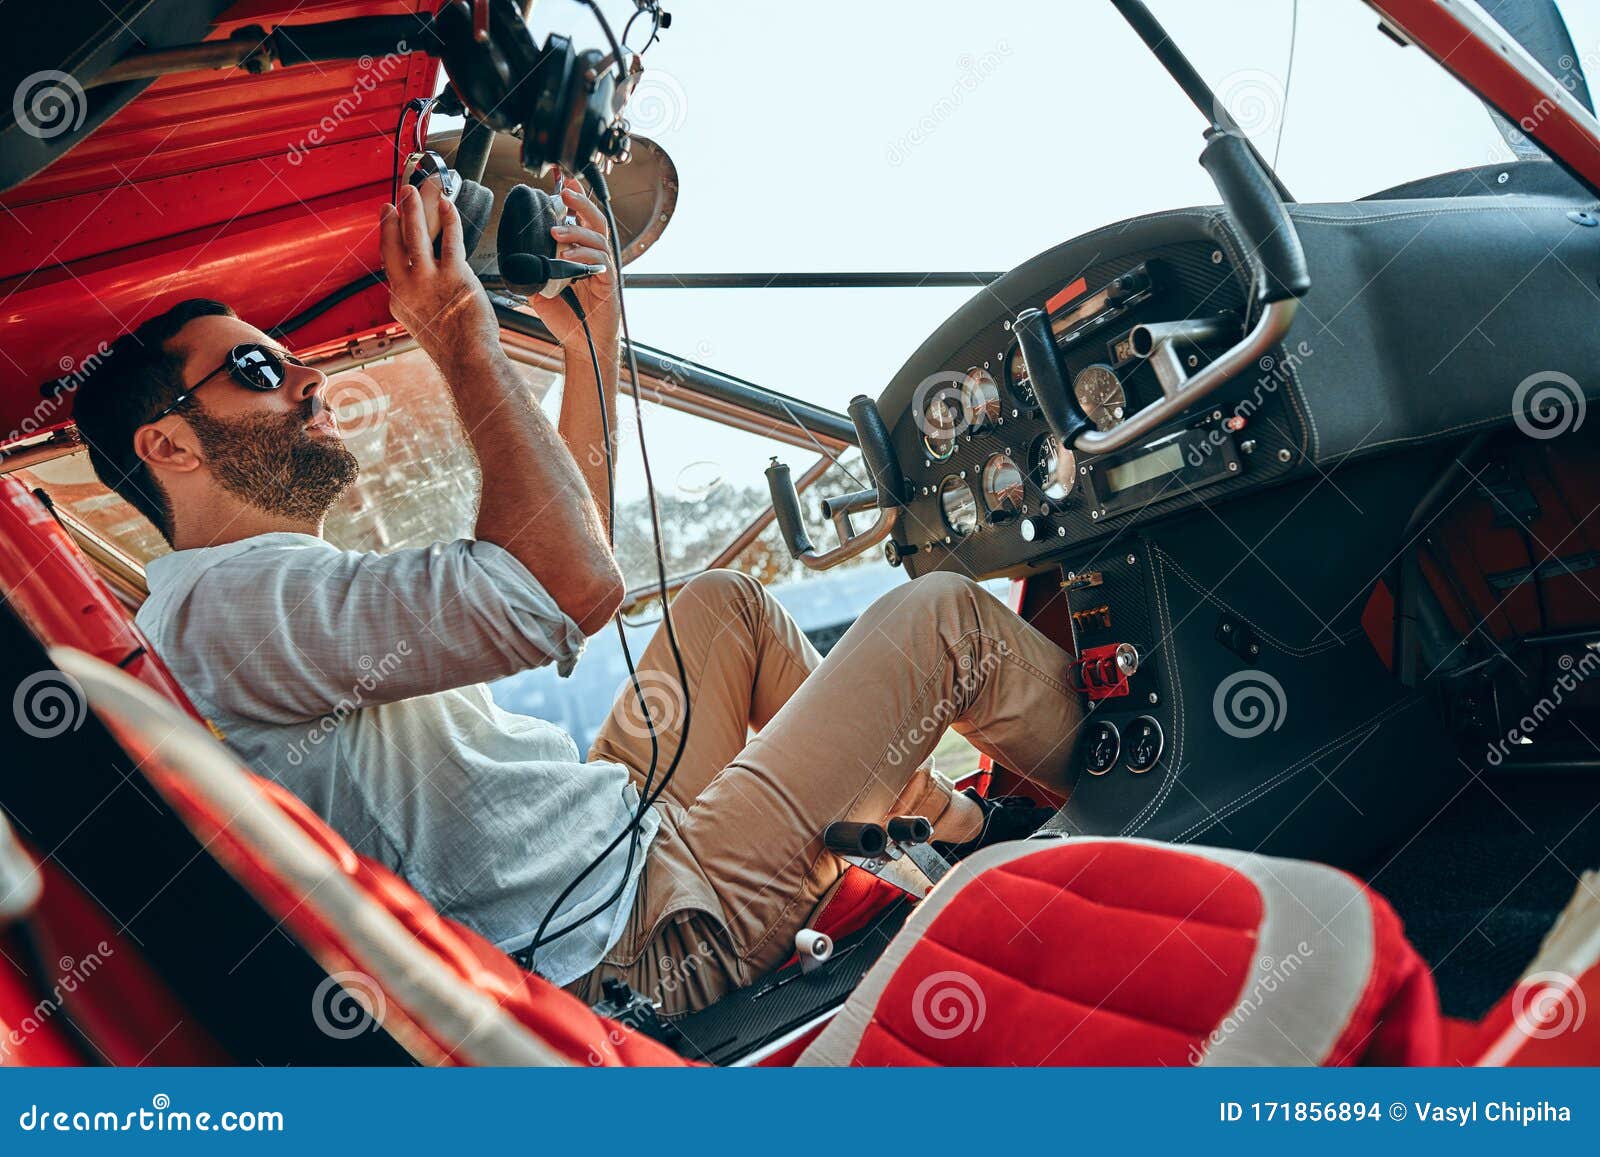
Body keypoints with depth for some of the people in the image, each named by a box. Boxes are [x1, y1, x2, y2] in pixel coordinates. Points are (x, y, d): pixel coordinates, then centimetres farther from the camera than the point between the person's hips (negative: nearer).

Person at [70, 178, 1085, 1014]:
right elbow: (574, 586, -34)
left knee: (725, 601, 22)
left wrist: (592, 348, 9)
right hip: (666, 925, -10)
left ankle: (954, 822, 27)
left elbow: (552, 549, 15)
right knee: (942, 615, -4)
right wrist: (467, 342, -20)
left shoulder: (296, 596, 15)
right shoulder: (218, 608, -20)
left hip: (615, 842, 10)